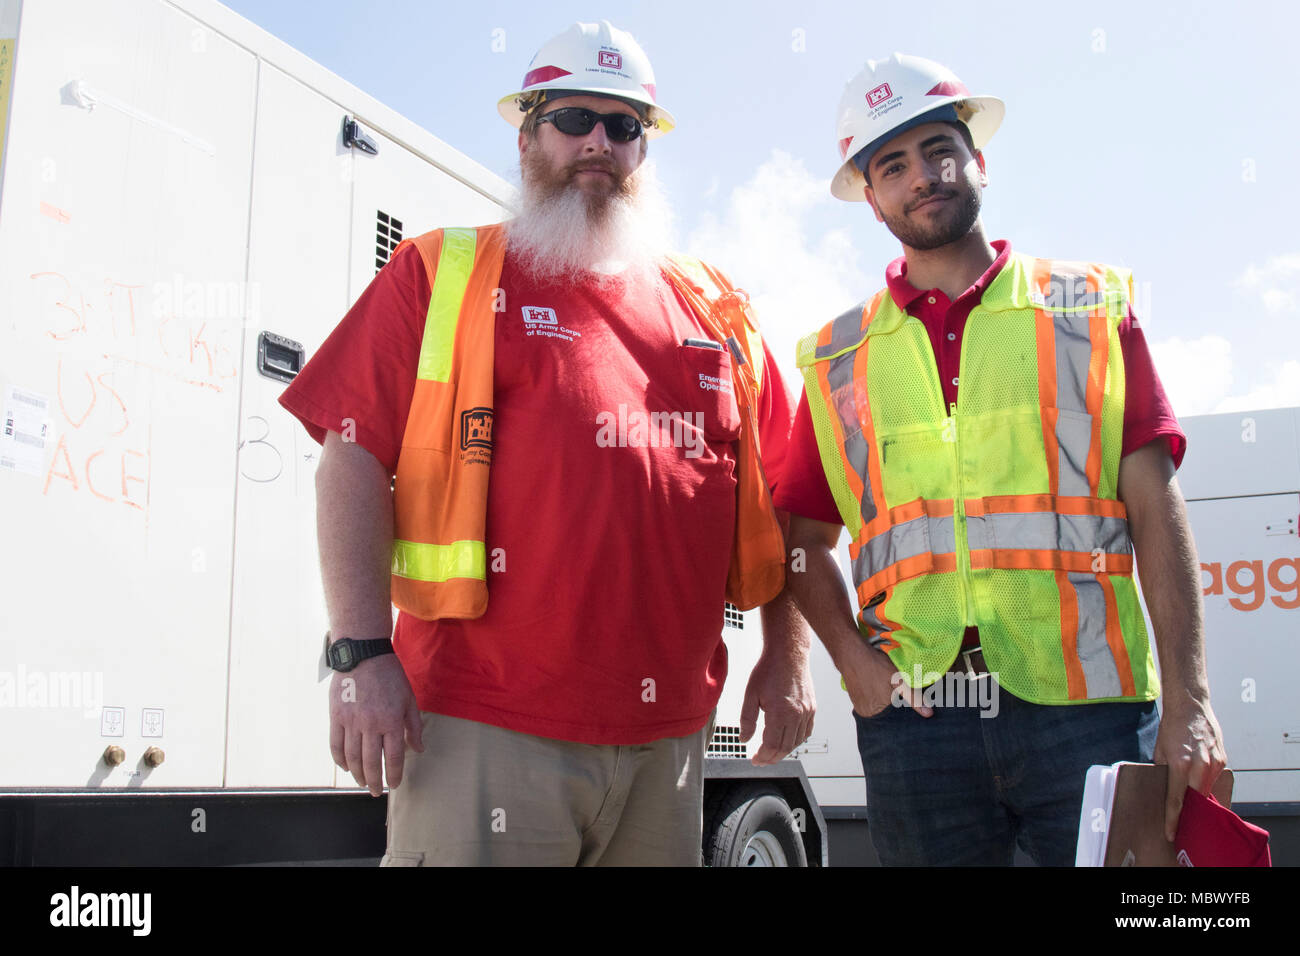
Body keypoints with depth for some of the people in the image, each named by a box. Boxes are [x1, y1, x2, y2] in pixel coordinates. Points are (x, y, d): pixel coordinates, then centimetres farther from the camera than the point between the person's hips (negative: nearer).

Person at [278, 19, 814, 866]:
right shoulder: (444, 275, 5)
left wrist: (788, 656, 11)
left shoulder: (712, 310, 15)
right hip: (487, 731, -4)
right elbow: (354, 459, -3)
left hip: (669, 736, 4)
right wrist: (363, 654, -12)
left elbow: (781, 493, 17)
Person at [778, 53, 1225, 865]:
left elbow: (1155, 507, 1)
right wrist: (854, 660, -4)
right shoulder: (839, 358, 11)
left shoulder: (1090, 307, 8)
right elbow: (806, 539, 13)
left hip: (1088, 705, -1)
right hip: (914, 716, 1)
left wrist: (1188, 700, -7)